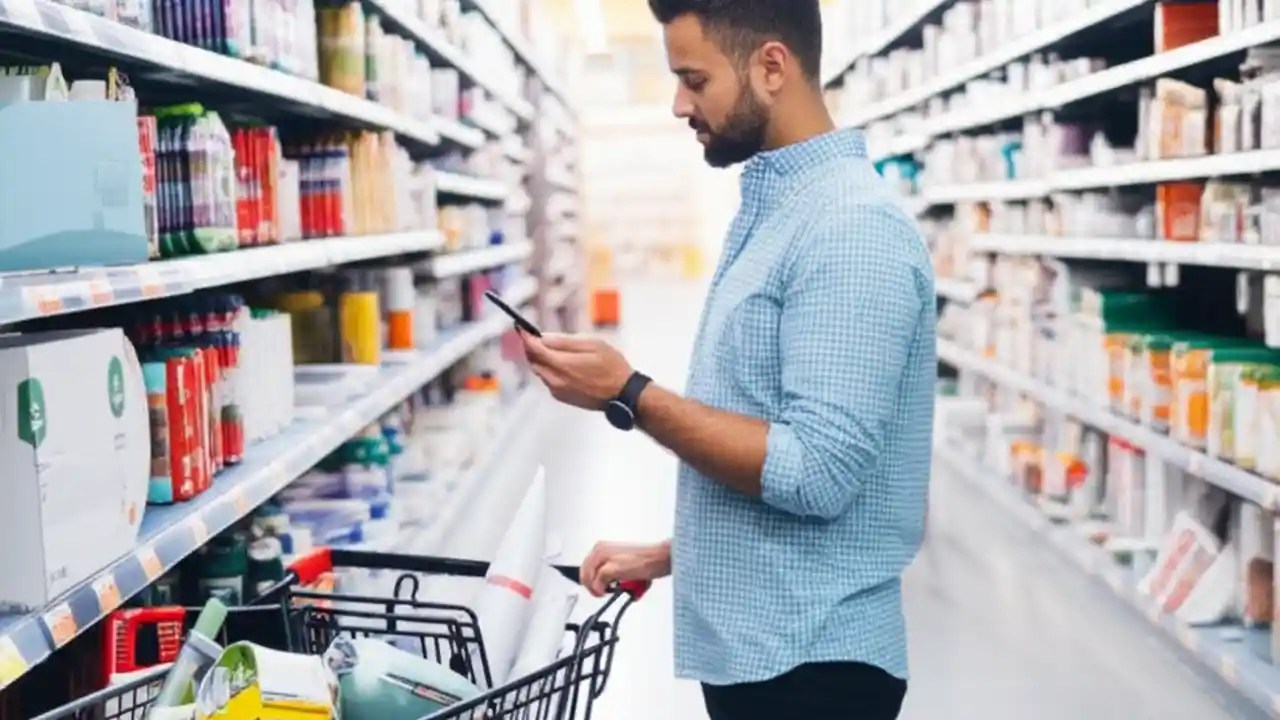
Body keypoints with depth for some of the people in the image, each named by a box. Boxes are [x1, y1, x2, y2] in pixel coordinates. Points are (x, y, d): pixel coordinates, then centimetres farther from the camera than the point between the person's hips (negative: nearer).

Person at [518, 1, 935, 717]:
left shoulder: (852, 229, -18)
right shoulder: (770, 212, 12)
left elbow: (816, 472, -25)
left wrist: (629, 396, -21)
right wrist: (672, 556, 13)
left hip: (809, 661, -9)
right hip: (751, 646, 9)